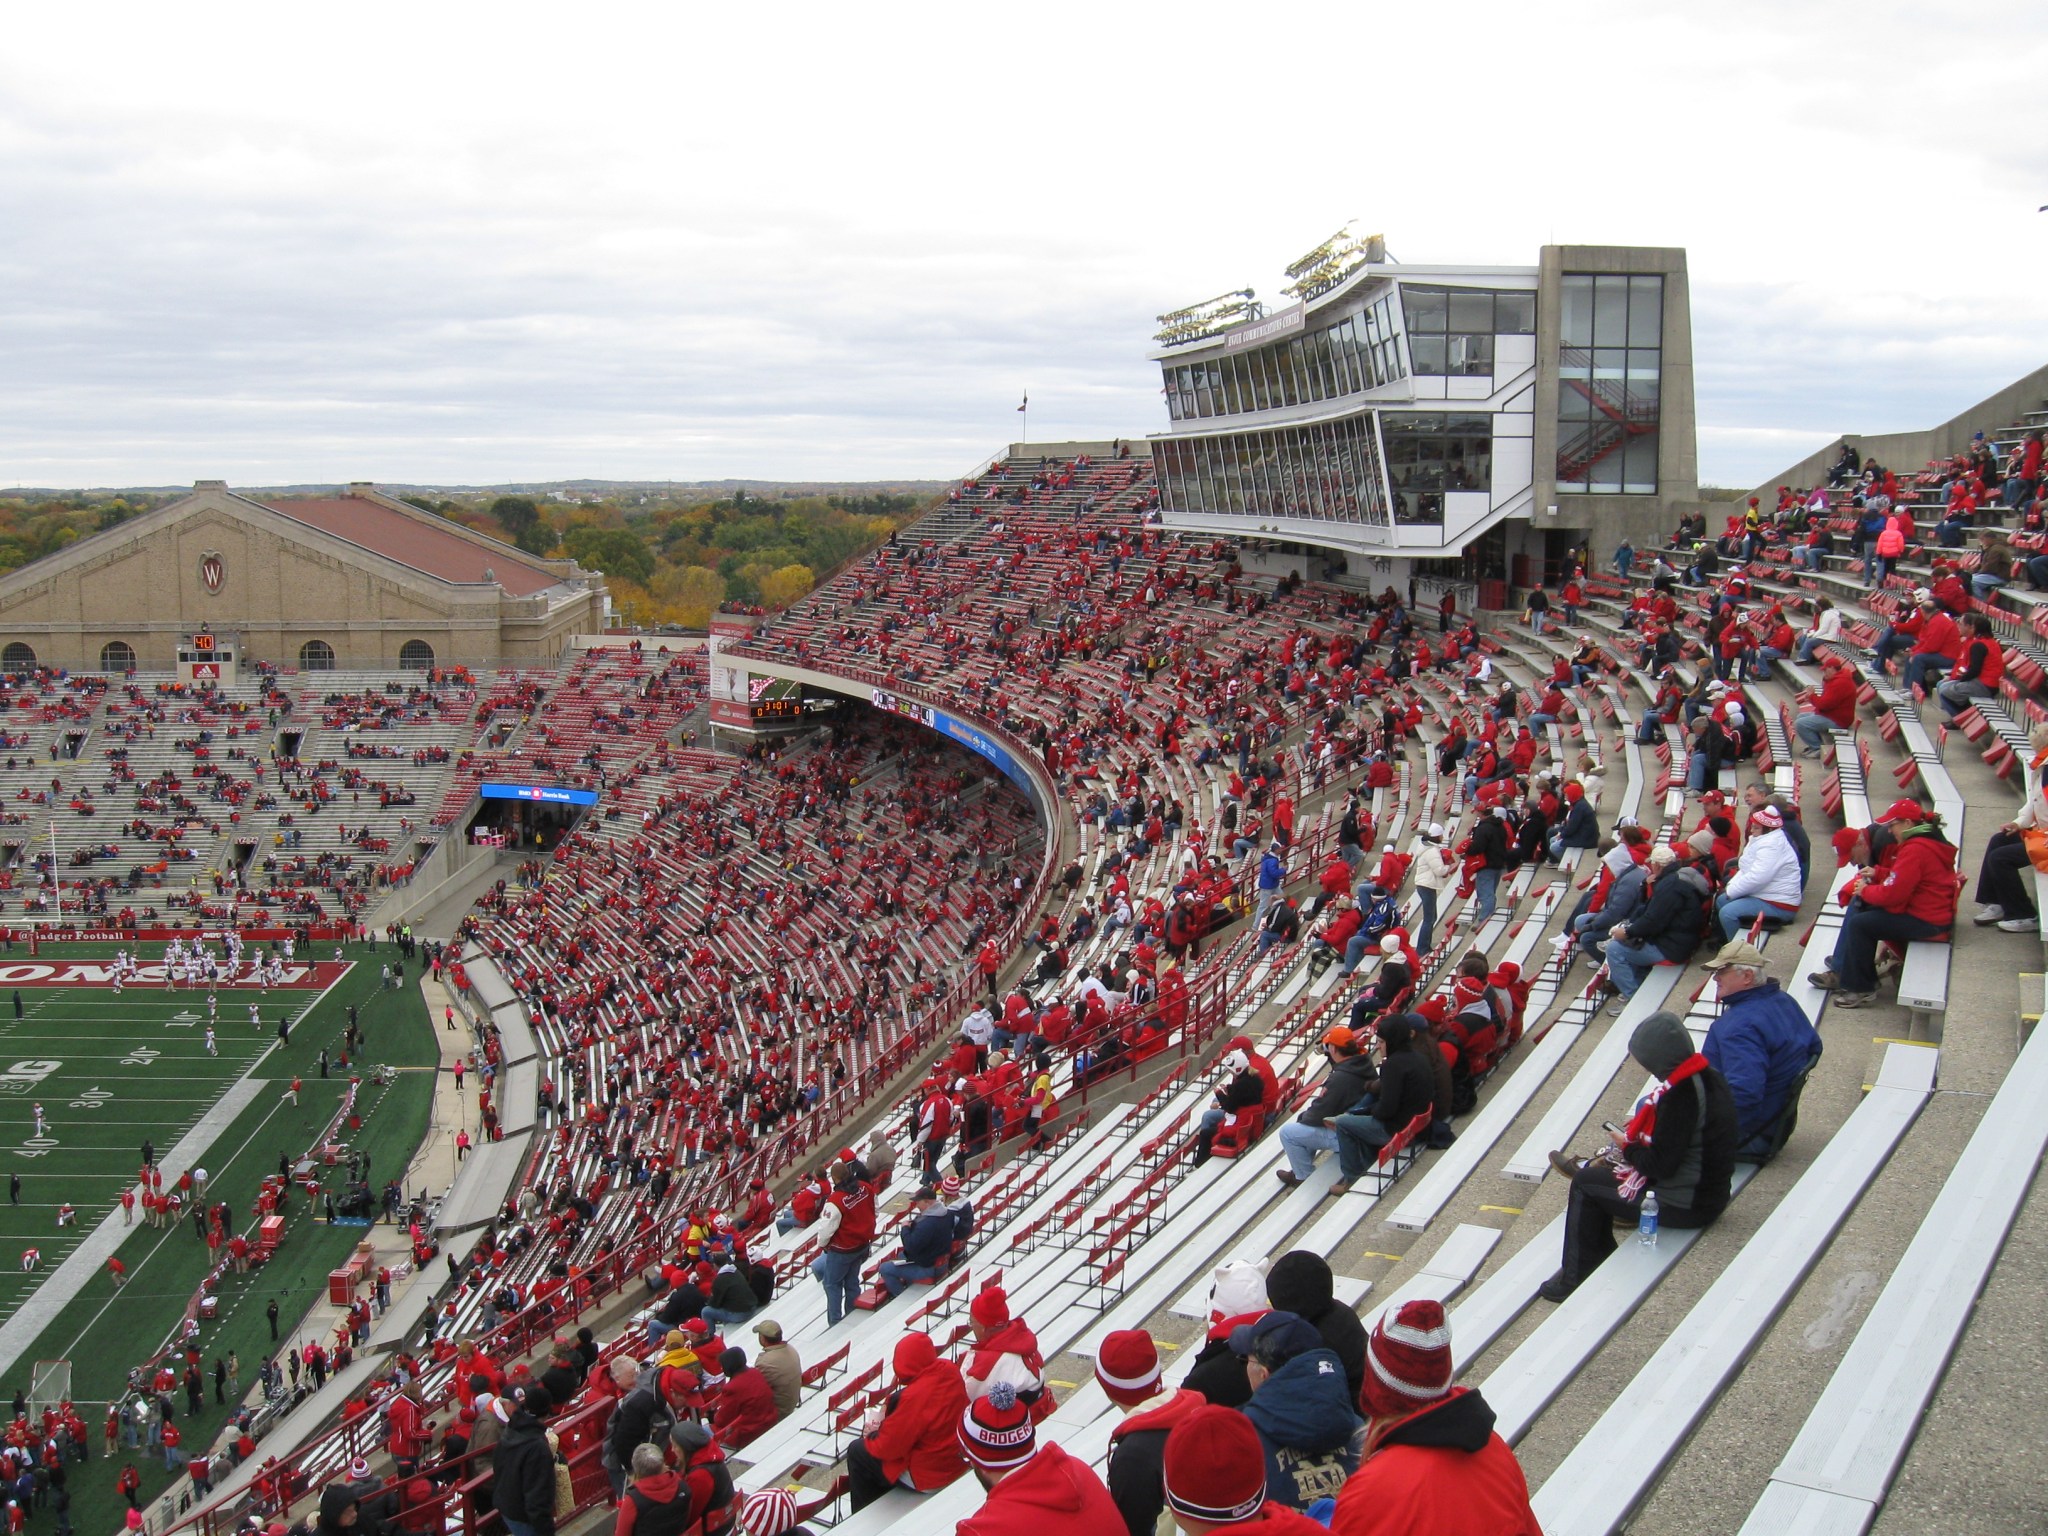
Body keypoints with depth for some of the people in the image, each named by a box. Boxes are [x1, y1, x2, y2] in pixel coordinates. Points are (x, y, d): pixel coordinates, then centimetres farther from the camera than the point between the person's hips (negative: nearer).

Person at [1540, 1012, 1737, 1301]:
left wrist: (1628, 1147, -7)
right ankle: (1602, 1262, 25)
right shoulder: (1709, 1076, 2)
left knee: (1585, 1185, 1)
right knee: (1602, 1172, 19)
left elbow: (1662, 1165, -25)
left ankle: (1574, 1280, 9)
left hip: (1683, 1206, -10)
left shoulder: (1678, 1095, -27)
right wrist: (1640, 1132, 7)